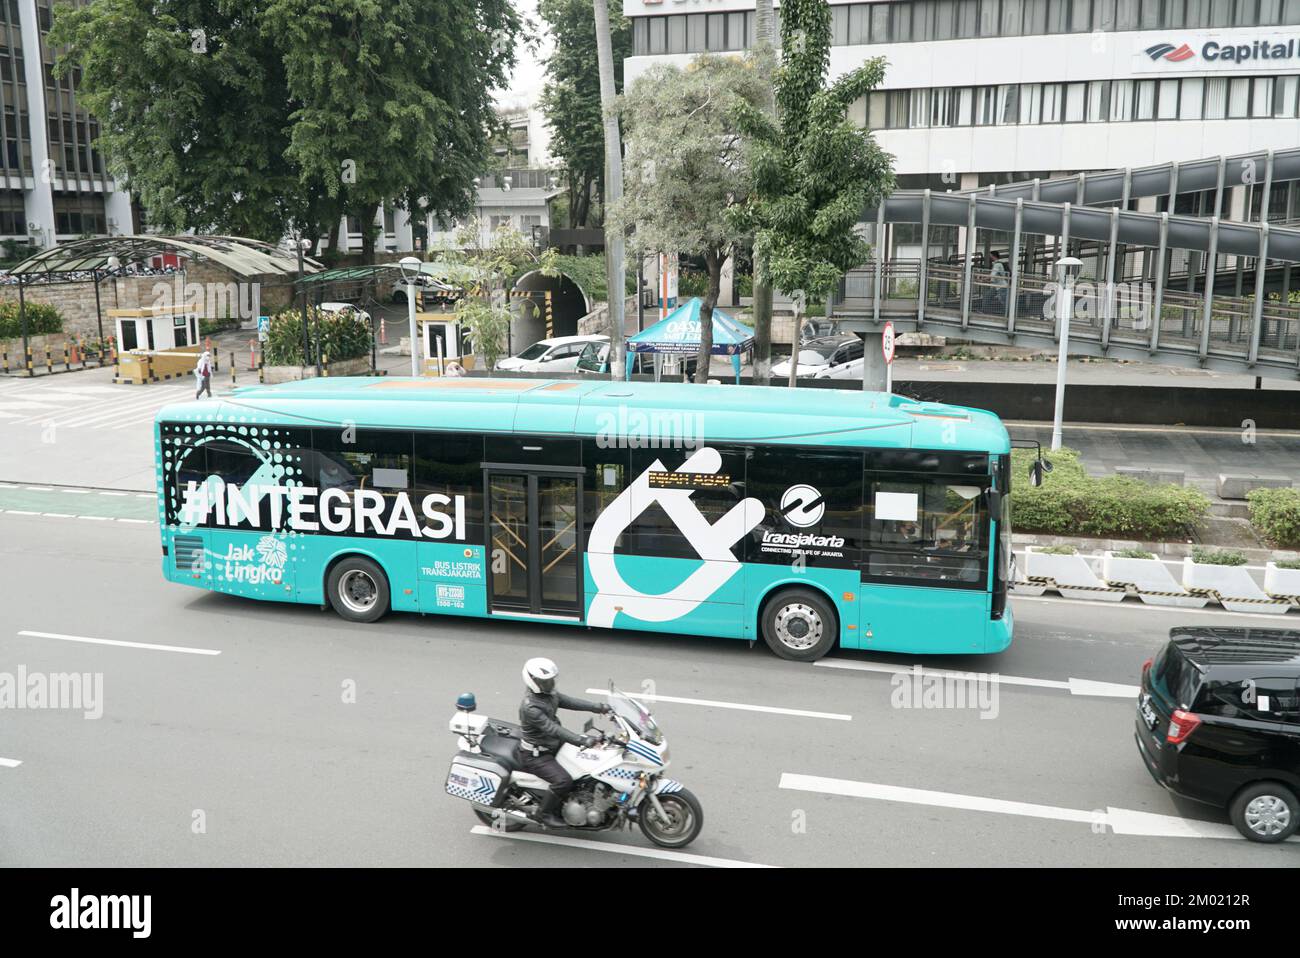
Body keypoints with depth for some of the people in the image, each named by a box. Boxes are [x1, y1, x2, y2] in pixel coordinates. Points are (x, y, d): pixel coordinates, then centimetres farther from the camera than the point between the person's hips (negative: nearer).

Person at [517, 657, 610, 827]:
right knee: (564, 781, -26)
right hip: (535, 756, -10)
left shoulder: (549, 695, 1)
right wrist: (582, 740, -44)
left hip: (553, 746, 10)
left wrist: (598, 707, -11)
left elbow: (571, 702, 2)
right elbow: (552, 729, -36)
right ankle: (546, 814, -3)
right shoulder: (530, 707, -29)